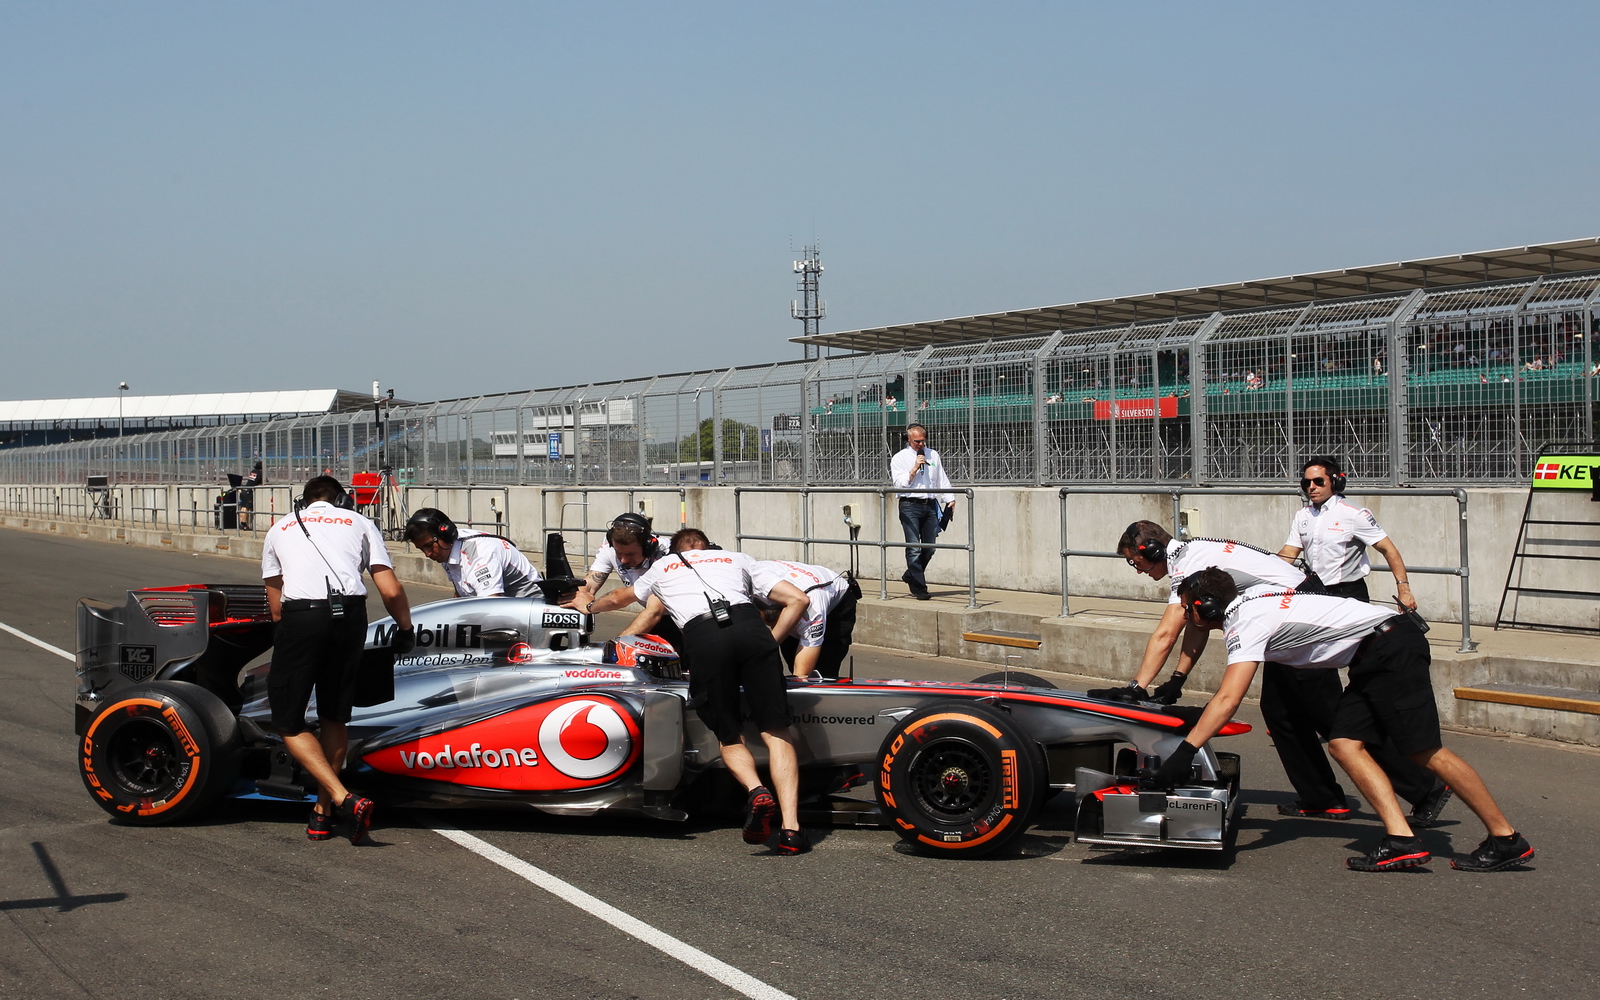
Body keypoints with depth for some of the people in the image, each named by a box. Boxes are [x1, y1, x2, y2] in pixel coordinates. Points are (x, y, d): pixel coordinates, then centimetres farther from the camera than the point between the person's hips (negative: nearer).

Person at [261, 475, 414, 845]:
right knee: (334, 718, 20)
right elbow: (391, 592, 14)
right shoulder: (359, 522, 24)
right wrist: (406, 629, 30)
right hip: (350, 615, 2)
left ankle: (345, 800, -7)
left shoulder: (279, 528, 27)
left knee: (289, 723, 8)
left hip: (299, 617, -2)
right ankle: (323, 812, 20)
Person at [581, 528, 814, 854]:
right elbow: (797, 599, 24)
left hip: (703, 637, 0)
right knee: (776, 732, 5)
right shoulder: (738, 559, 34)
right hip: (751, 629, 0)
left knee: (730, 738, 13)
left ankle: (755, 790, -18)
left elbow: (617, 598, 57)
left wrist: (589, 606, 77)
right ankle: (790, 828, -11)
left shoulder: (662, 566, 36)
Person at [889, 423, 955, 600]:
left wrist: (950, 499, 10)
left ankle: (911, 576, 29)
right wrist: (914, 469, -13)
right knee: (914, 549, -10)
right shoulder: (899, 458, 3)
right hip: (910, 506, -5)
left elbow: (942, 480, 18)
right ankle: (919, 588, -9)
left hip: (930, 505, 5)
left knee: (929, 548, 8)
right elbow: (899, 483, -6)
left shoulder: (933, 455, 15)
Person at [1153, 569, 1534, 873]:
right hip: (1373, 660, 10)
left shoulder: (1246, 622, -14)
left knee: (1424, 751, -9)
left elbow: (1227, 699, -25)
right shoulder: (1245, 606, 15)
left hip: (1392, 647, -10)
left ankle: (1506, 840, -2)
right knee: (1345, 744, 0)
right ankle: (1401, 840, -9)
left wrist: (1183, 754, -27)